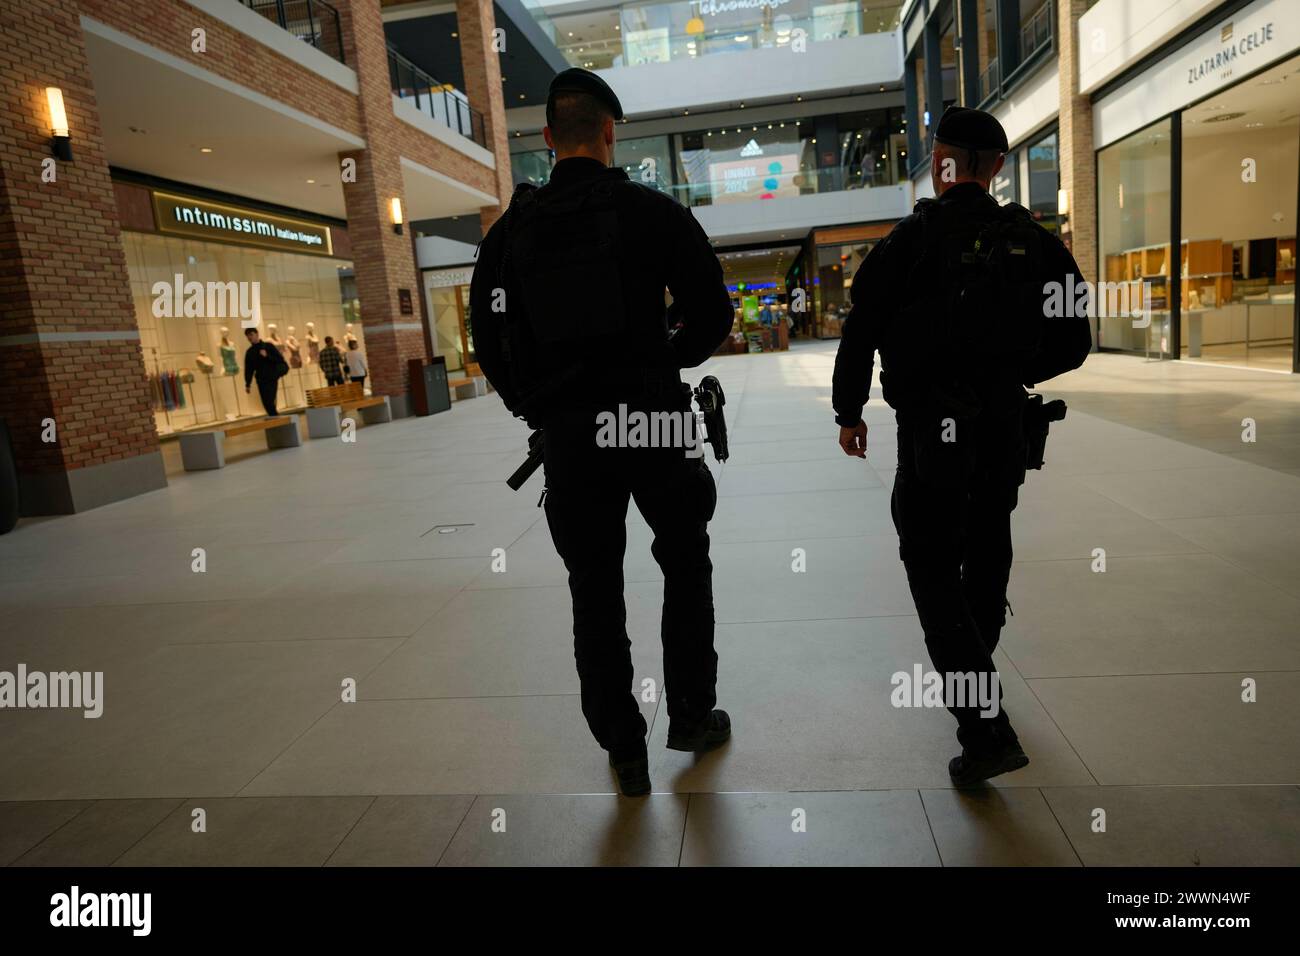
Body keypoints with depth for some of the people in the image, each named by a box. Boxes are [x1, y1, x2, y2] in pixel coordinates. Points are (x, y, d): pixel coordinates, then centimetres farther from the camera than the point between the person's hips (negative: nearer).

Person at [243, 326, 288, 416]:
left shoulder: (268, 346, 3)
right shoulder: (249, 352, 12)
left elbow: (280, 359, -4)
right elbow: (248, 369, 13)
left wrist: (267, 356, -17)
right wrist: (248, 384, 8)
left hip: (272, 379, -3)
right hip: (261, 381, 3)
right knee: (267, 404, 0)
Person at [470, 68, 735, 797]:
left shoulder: (512, 229, 5)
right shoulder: (653, 210, -2)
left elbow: (490, 340, 3)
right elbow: (714, 314, -4)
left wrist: (536, 409, 13)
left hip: (566, 433, 2)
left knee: (594, 590, 12)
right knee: (685, 565, 19)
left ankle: (624, 752, 21)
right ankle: (693, 717, 28)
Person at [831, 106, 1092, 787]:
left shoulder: (913, 239, -7)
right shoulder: (1031, 240, 6)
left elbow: (860, 333, -8)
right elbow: (1073, 343, 8)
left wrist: (849, 412, 5)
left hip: (931, 432, -5)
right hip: (1004, 429, 6)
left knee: (934, 574, 1)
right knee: (986, 559, 21)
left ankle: (986, 731, -6)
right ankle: (977, 677, 44)